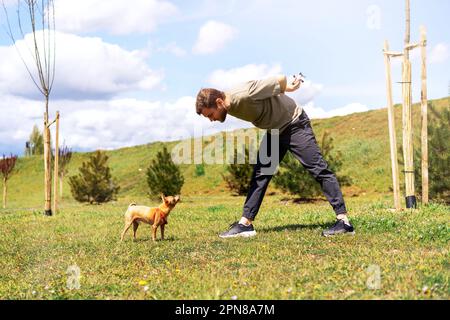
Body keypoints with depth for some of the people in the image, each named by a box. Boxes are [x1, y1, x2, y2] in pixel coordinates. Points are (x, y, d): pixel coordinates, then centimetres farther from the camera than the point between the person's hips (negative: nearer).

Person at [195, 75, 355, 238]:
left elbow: (281, 80, -23)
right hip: (274, 130, 8)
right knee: (260, 175, 3)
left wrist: (289, 87, -1)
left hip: (294, 124, -8)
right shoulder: (230, 107, -5)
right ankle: (245, 223, 5)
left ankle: (343, 221, -11)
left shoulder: (244, 95, -32)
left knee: (319, 169, -10)